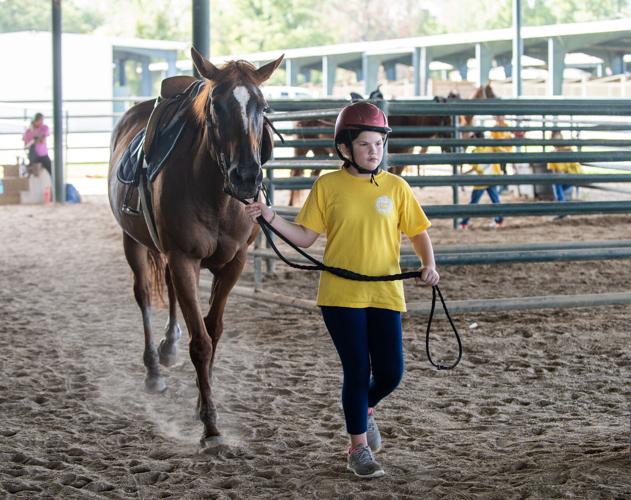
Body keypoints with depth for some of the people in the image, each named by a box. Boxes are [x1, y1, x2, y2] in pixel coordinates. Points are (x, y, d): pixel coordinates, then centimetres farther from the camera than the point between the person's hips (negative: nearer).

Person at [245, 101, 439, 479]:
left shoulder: (396, 187, 3)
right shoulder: (327, 186, 0)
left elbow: (419, 232, 8)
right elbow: (305, 238, 2)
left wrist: (429, 265, -9)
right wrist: (272, 218, -12)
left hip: (385, 293, 2)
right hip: (341, 294, -2)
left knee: (390, 374, 0)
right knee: (357, 371, -2)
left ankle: (364, 409, 35)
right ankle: (359, 448, 15)